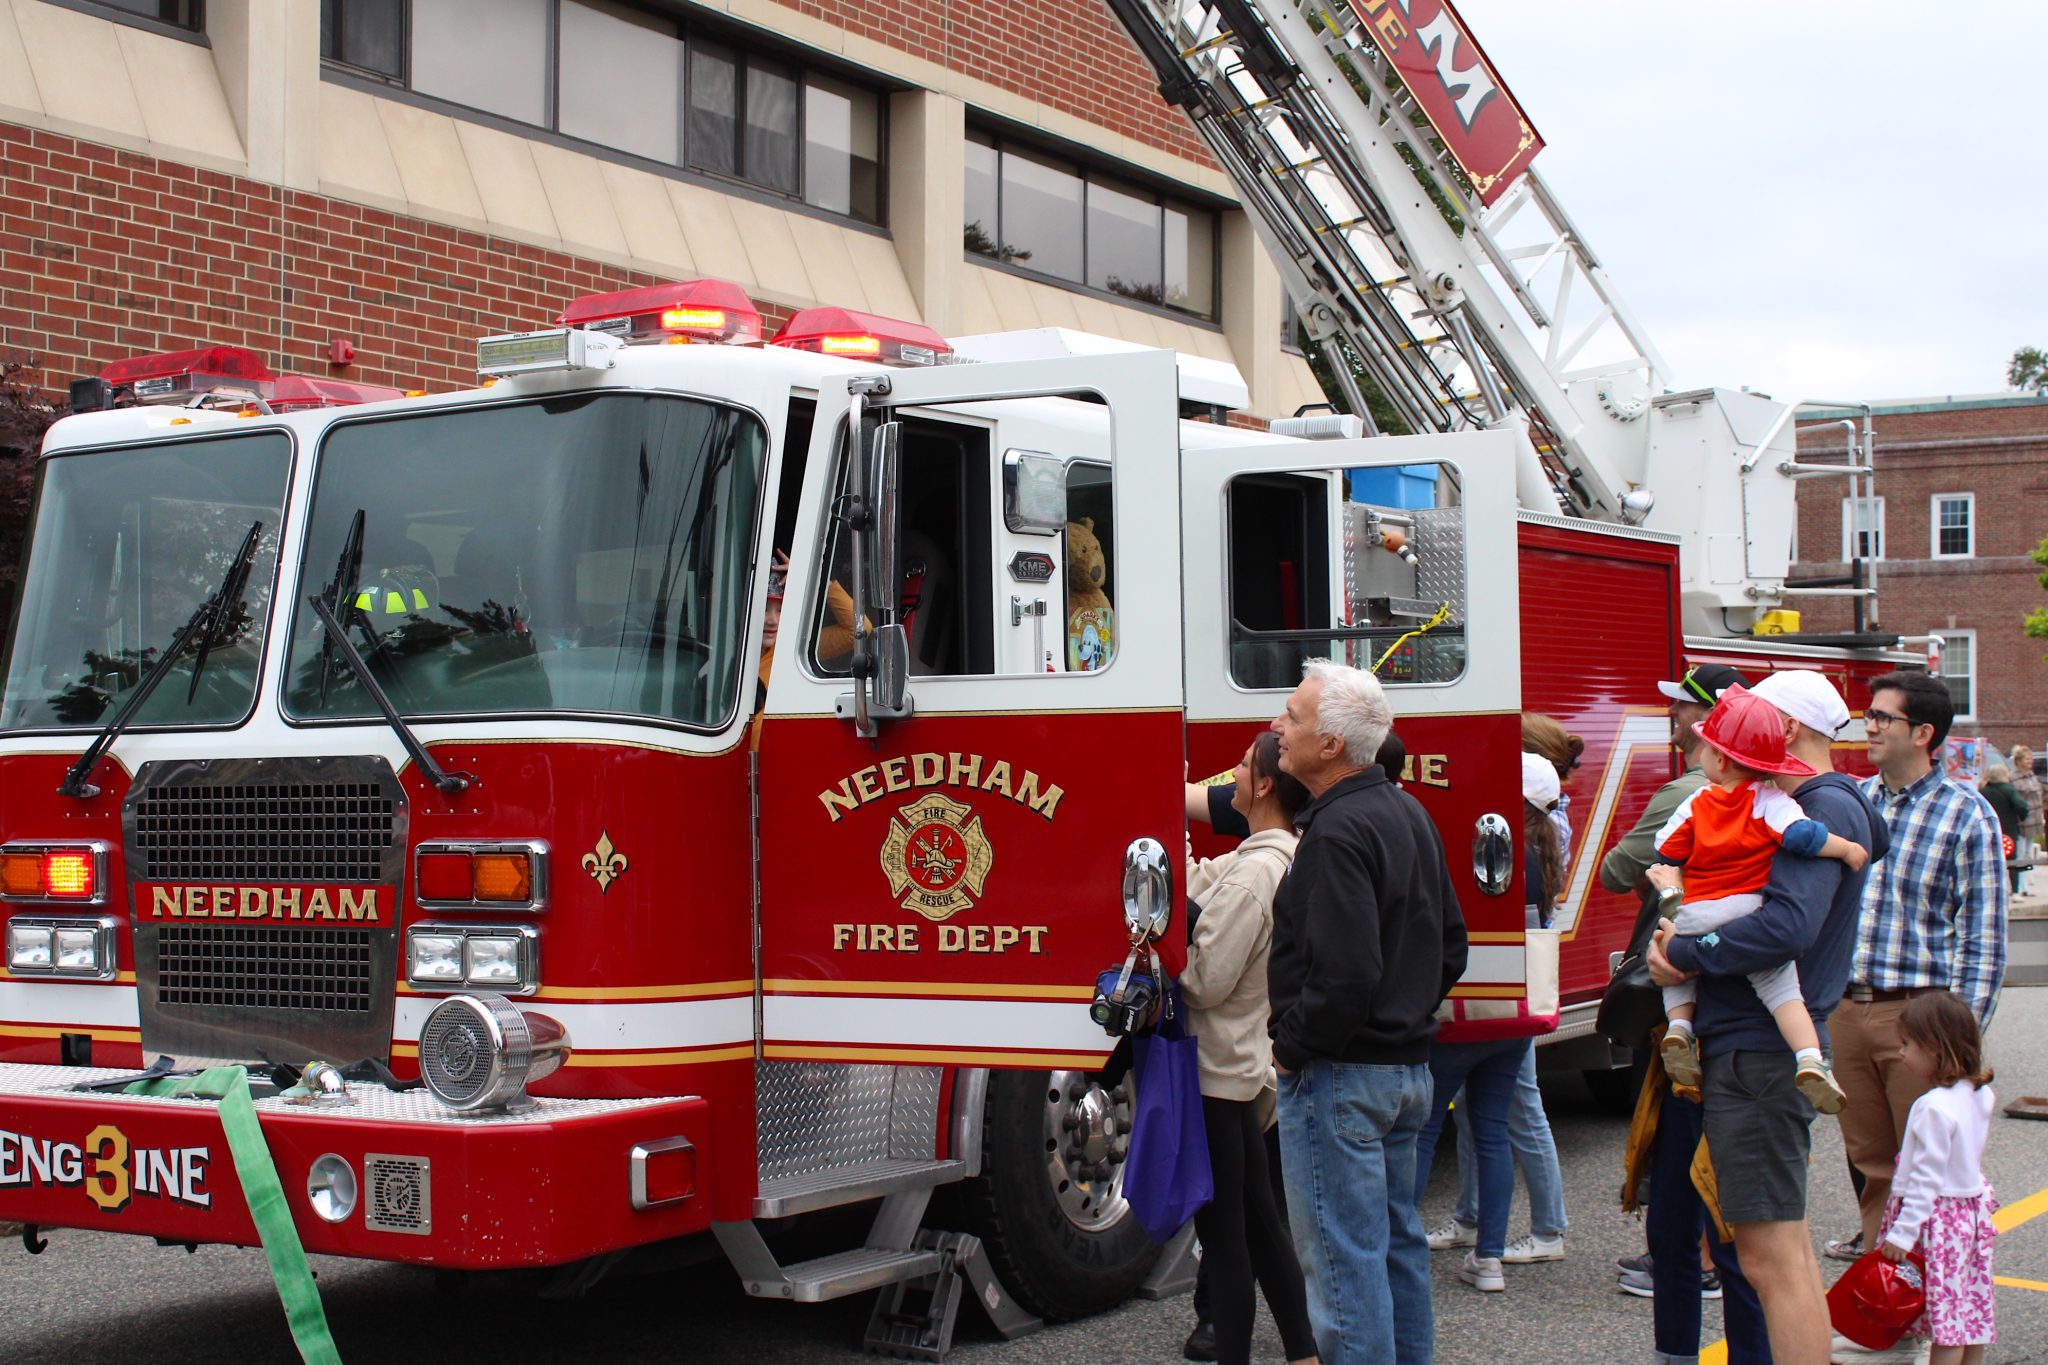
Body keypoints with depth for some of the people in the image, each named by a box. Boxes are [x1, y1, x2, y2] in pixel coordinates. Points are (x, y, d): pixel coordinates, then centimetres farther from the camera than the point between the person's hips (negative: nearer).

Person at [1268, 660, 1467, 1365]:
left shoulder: (1338, 832, -20)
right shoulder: (1408, 813, 10)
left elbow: (1345, 974, -27)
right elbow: (1450, 944, 17)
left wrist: (1292, 1048, -14)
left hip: (1339, 1076, -10)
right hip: (1409, 1063, 10)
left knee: (1344, 1259, -4)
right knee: (1398, 1244, 17)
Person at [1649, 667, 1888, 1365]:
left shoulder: (1825, 808, -14)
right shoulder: (1829, 805, 19)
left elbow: (1786, 926, -28)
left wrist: (1683, 953, -17)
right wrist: (1681, 897, -4)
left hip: (1759, 1052, -11)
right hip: (1756, 1046, 11)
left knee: (1770, 1254, -10)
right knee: (1785, 1245, 16)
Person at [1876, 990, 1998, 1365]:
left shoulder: (1933, 1107, -22)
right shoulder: (1978, 1095, 3)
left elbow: (1926, 1179, -23)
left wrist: (1903, 1233, -20)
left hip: (1938, 1219, -9)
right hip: (1972, 1213, 9)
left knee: (1946, 1316, -5)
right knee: (1971, 1310, 14)